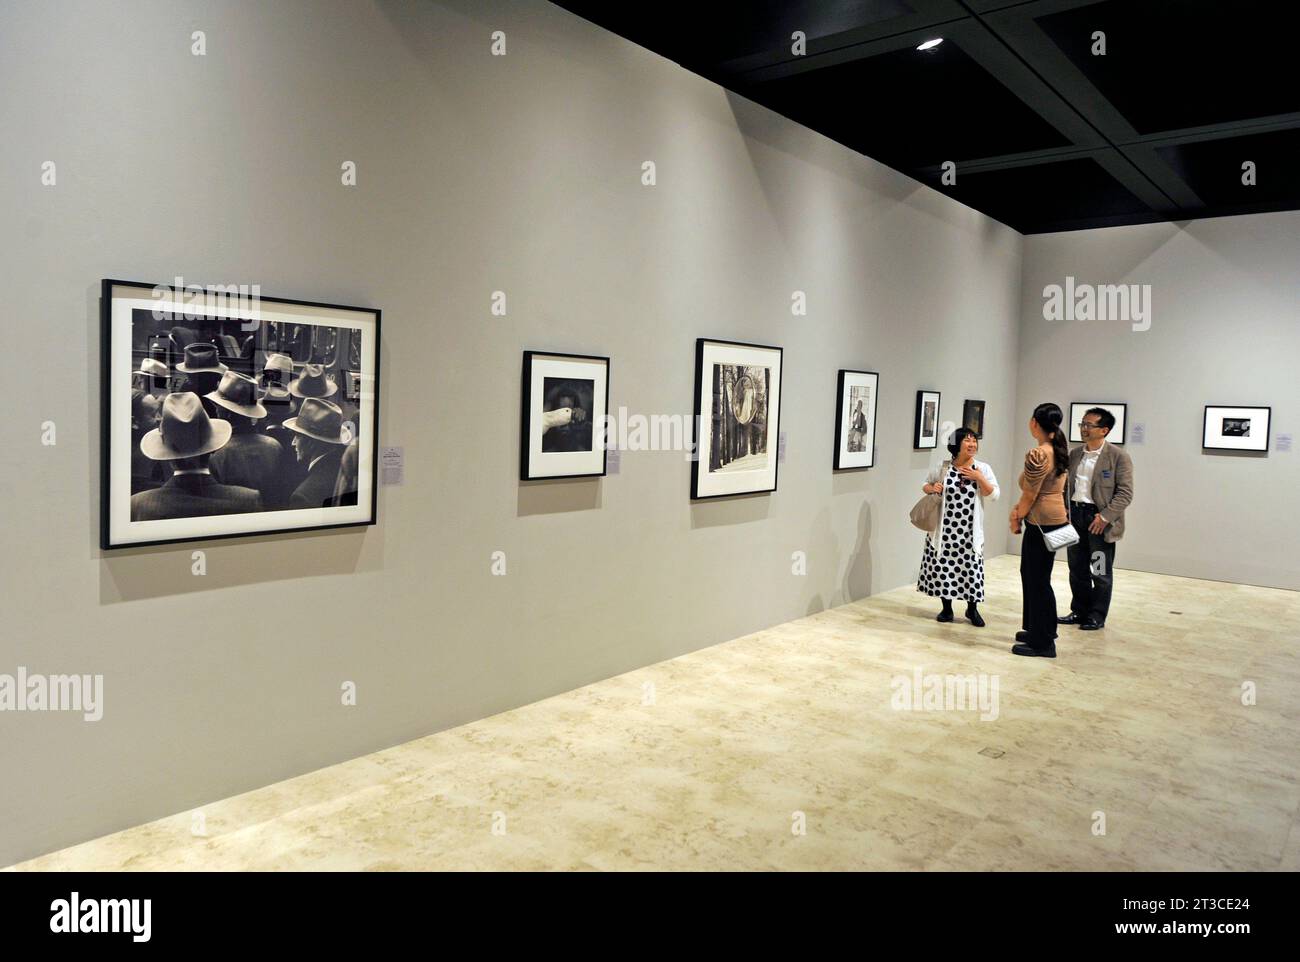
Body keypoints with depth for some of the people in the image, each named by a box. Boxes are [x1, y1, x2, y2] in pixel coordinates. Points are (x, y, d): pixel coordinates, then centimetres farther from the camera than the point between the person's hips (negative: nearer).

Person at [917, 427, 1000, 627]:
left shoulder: (982, 468, 1)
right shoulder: (942, 468, 0)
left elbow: (995, 494, -3)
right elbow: (925, 485, 12)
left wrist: (979, 478, -16)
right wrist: (932, 488, -10)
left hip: (970, 530, 0)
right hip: (945, 527, 0)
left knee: (971, 566, 1)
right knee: (943, 565, 4)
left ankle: (972, 609, 18)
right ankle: (946, 608, 20)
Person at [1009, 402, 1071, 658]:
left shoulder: (1037, 455, -19)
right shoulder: (1059, 451, 10)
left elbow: (1030, 495, -14)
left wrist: (1017, 519, 1)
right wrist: (1019, 509, 5)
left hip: (1042, 523, -9)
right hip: (1057, 519, 9)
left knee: (1037, 580, -1)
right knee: (1031, 574, 19)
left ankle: (1043, 643, 7)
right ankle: (1039, 630, 31)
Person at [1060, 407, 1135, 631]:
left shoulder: (1118, 456, -8)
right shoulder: (1075, 454, 10)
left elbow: (1125, 493, -11)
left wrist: (1105, 516, -17)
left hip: (1100, 519, -6)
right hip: (1074, 514, 6)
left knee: (1101, 572, 5)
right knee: (1077, 569, 13)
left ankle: (1097, 616, 15)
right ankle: (1079, 611, 25)